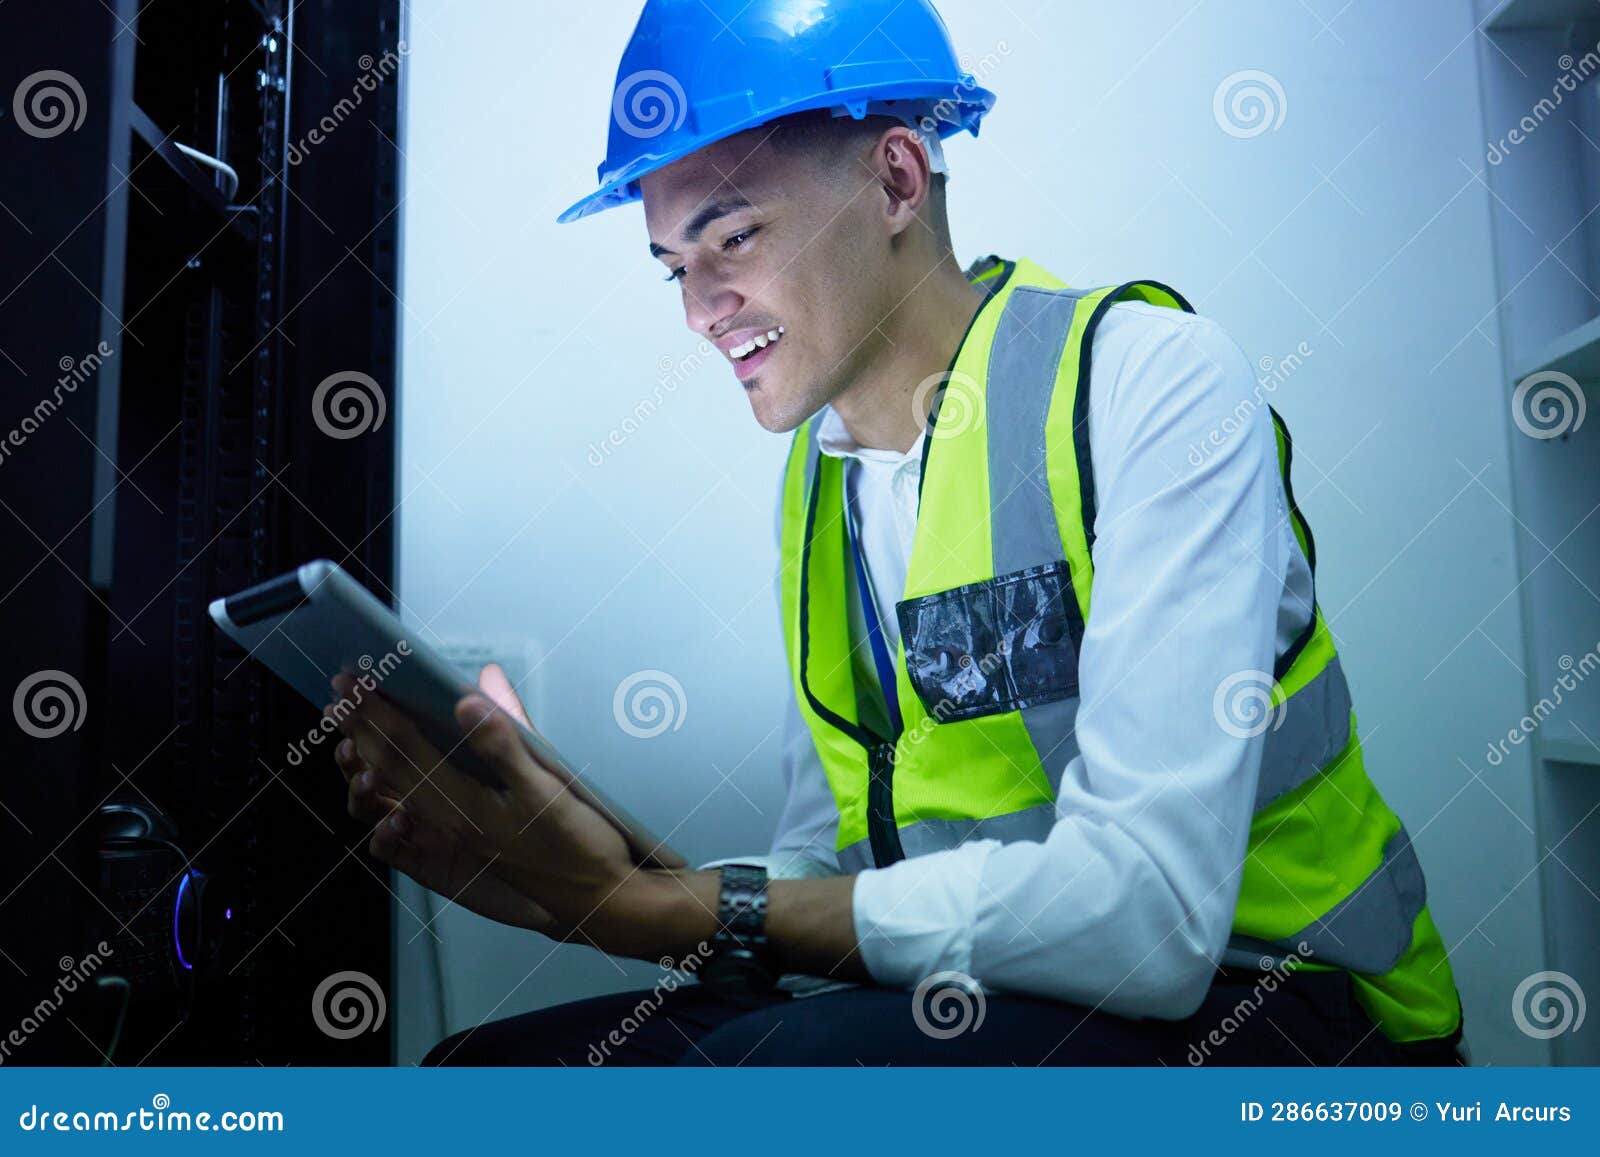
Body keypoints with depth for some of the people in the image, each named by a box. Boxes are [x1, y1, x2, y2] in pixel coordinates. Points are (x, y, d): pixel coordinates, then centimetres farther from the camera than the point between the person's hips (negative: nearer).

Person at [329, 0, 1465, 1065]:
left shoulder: (1148, 380, -15)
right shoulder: (818, 481, 7)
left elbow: (1145, 913, -25)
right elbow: (818, 870, 7)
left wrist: (665, 909, -21)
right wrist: (554, 888, -11)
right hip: (956, 995, 6)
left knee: (786, 1060, -32)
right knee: (482, 1063, -6)